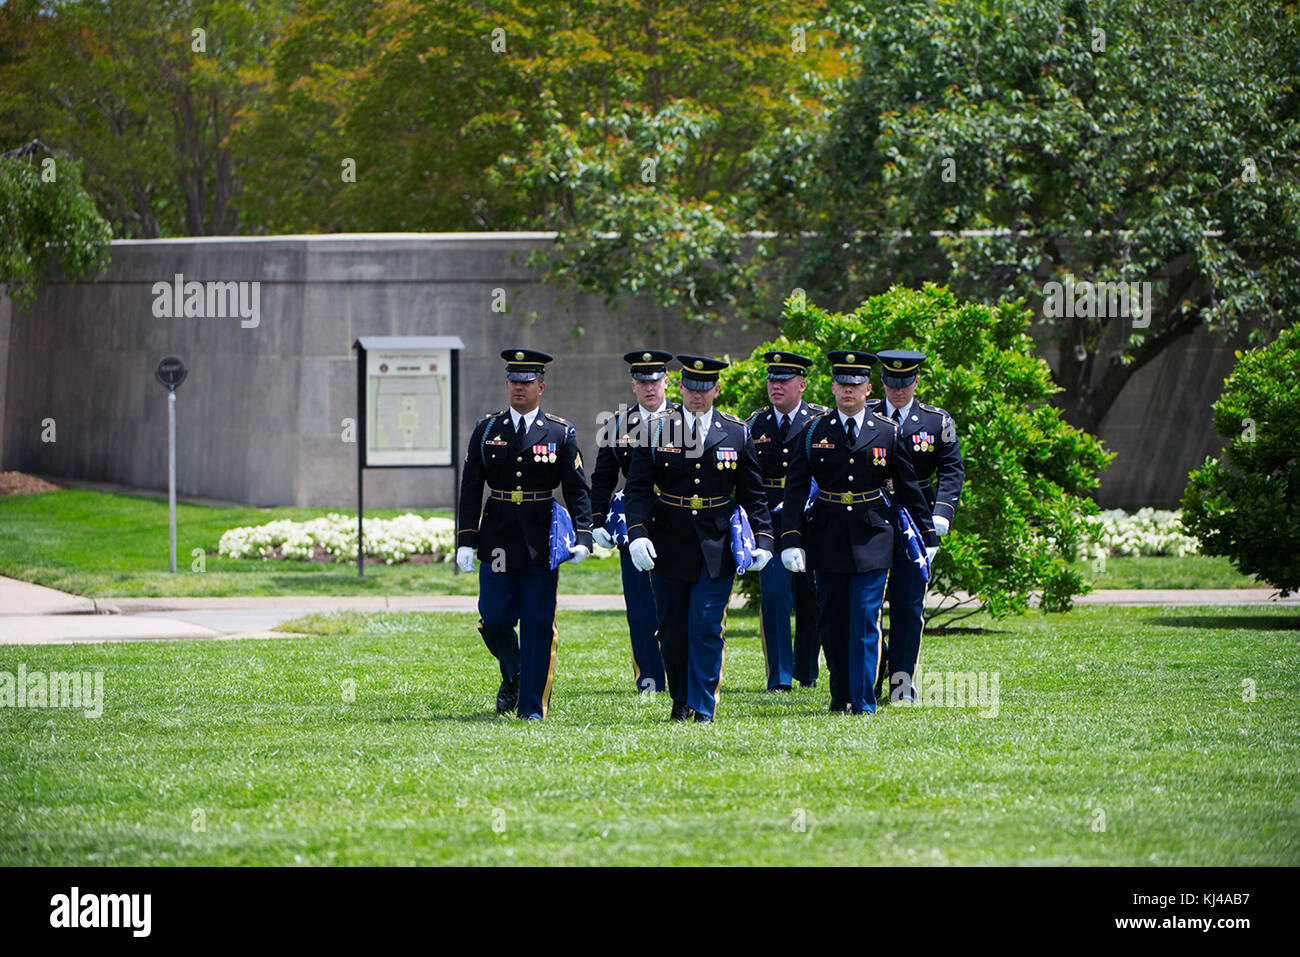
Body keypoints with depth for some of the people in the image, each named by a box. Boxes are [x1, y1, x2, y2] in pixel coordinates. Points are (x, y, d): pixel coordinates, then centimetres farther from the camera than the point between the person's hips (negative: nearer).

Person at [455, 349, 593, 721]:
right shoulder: (486, 430, 5)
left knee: (538, 625, -2)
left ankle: (532, 706, 5)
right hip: (498, 541, 1)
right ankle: (512, 676, 28)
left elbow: (577, 490, 0)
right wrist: (466, 542, -2)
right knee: (494, 621, -2)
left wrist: (582, 537, -12)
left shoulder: (561, 433, 1)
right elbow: (470, 490, 5)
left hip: (541, 544, -1)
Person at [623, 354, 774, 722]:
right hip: (669, 547, 1)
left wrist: (763, 538, -3)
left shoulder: (737, 433, 3)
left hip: (716, 549, -1)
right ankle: (680, 700, 25)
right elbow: (637, 488, -2)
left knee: (707, 627, -9)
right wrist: (637, 534, -16)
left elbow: (753, 494, 7)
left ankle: (703, 707, -3)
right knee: (672, 630, 7)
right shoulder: (656, 430, 1)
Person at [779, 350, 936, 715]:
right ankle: (840, 696, 19)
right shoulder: (815, 432, 2)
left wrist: (927, 536, 10)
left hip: (872, 536, -1)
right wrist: (791, 540, -9)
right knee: (833, 623, 7)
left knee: (866, 622, -8)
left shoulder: (887, 433, 3)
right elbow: (795, 489, 0)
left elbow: (908, 489, 9)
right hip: (827, 536, 1)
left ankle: (863, 702, -7)